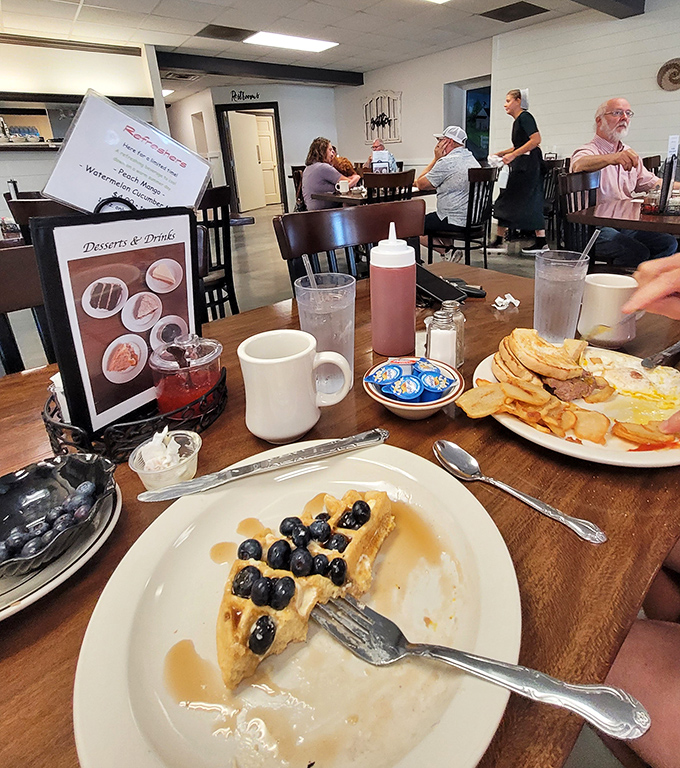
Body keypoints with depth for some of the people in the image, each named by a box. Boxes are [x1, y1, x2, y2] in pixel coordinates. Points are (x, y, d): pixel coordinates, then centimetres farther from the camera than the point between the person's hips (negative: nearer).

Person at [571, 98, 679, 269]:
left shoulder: (629, 154, 22)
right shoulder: (588, 151, -4)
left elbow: (653, 183, 28)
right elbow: (578, 165, -31)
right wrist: (613, 158, -48)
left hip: (627, 225, 8)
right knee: (638, 252, -27)